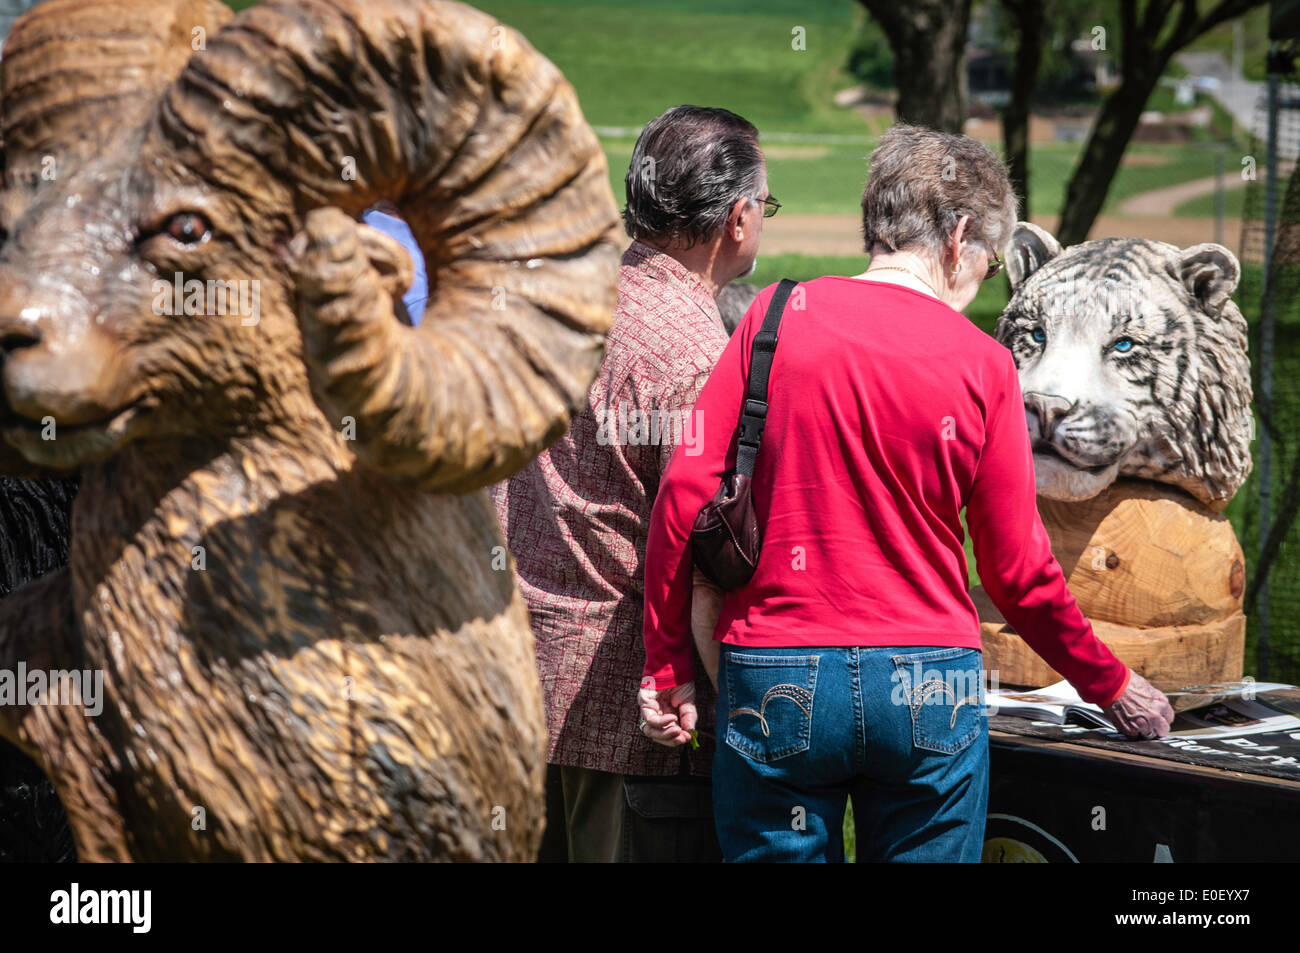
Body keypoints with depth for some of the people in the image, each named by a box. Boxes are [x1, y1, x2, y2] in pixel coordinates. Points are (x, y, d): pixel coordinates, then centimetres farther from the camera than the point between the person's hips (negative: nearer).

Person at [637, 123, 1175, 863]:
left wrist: (670, 666, 2)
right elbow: (1018, 571, 2)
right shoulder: (982, 364, -2)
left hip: (776, 683, 0)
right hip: (930, 690, 0)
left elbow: (686, 492, -5)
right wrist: (1112, 685, 16)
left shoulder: (780, 316, -1)